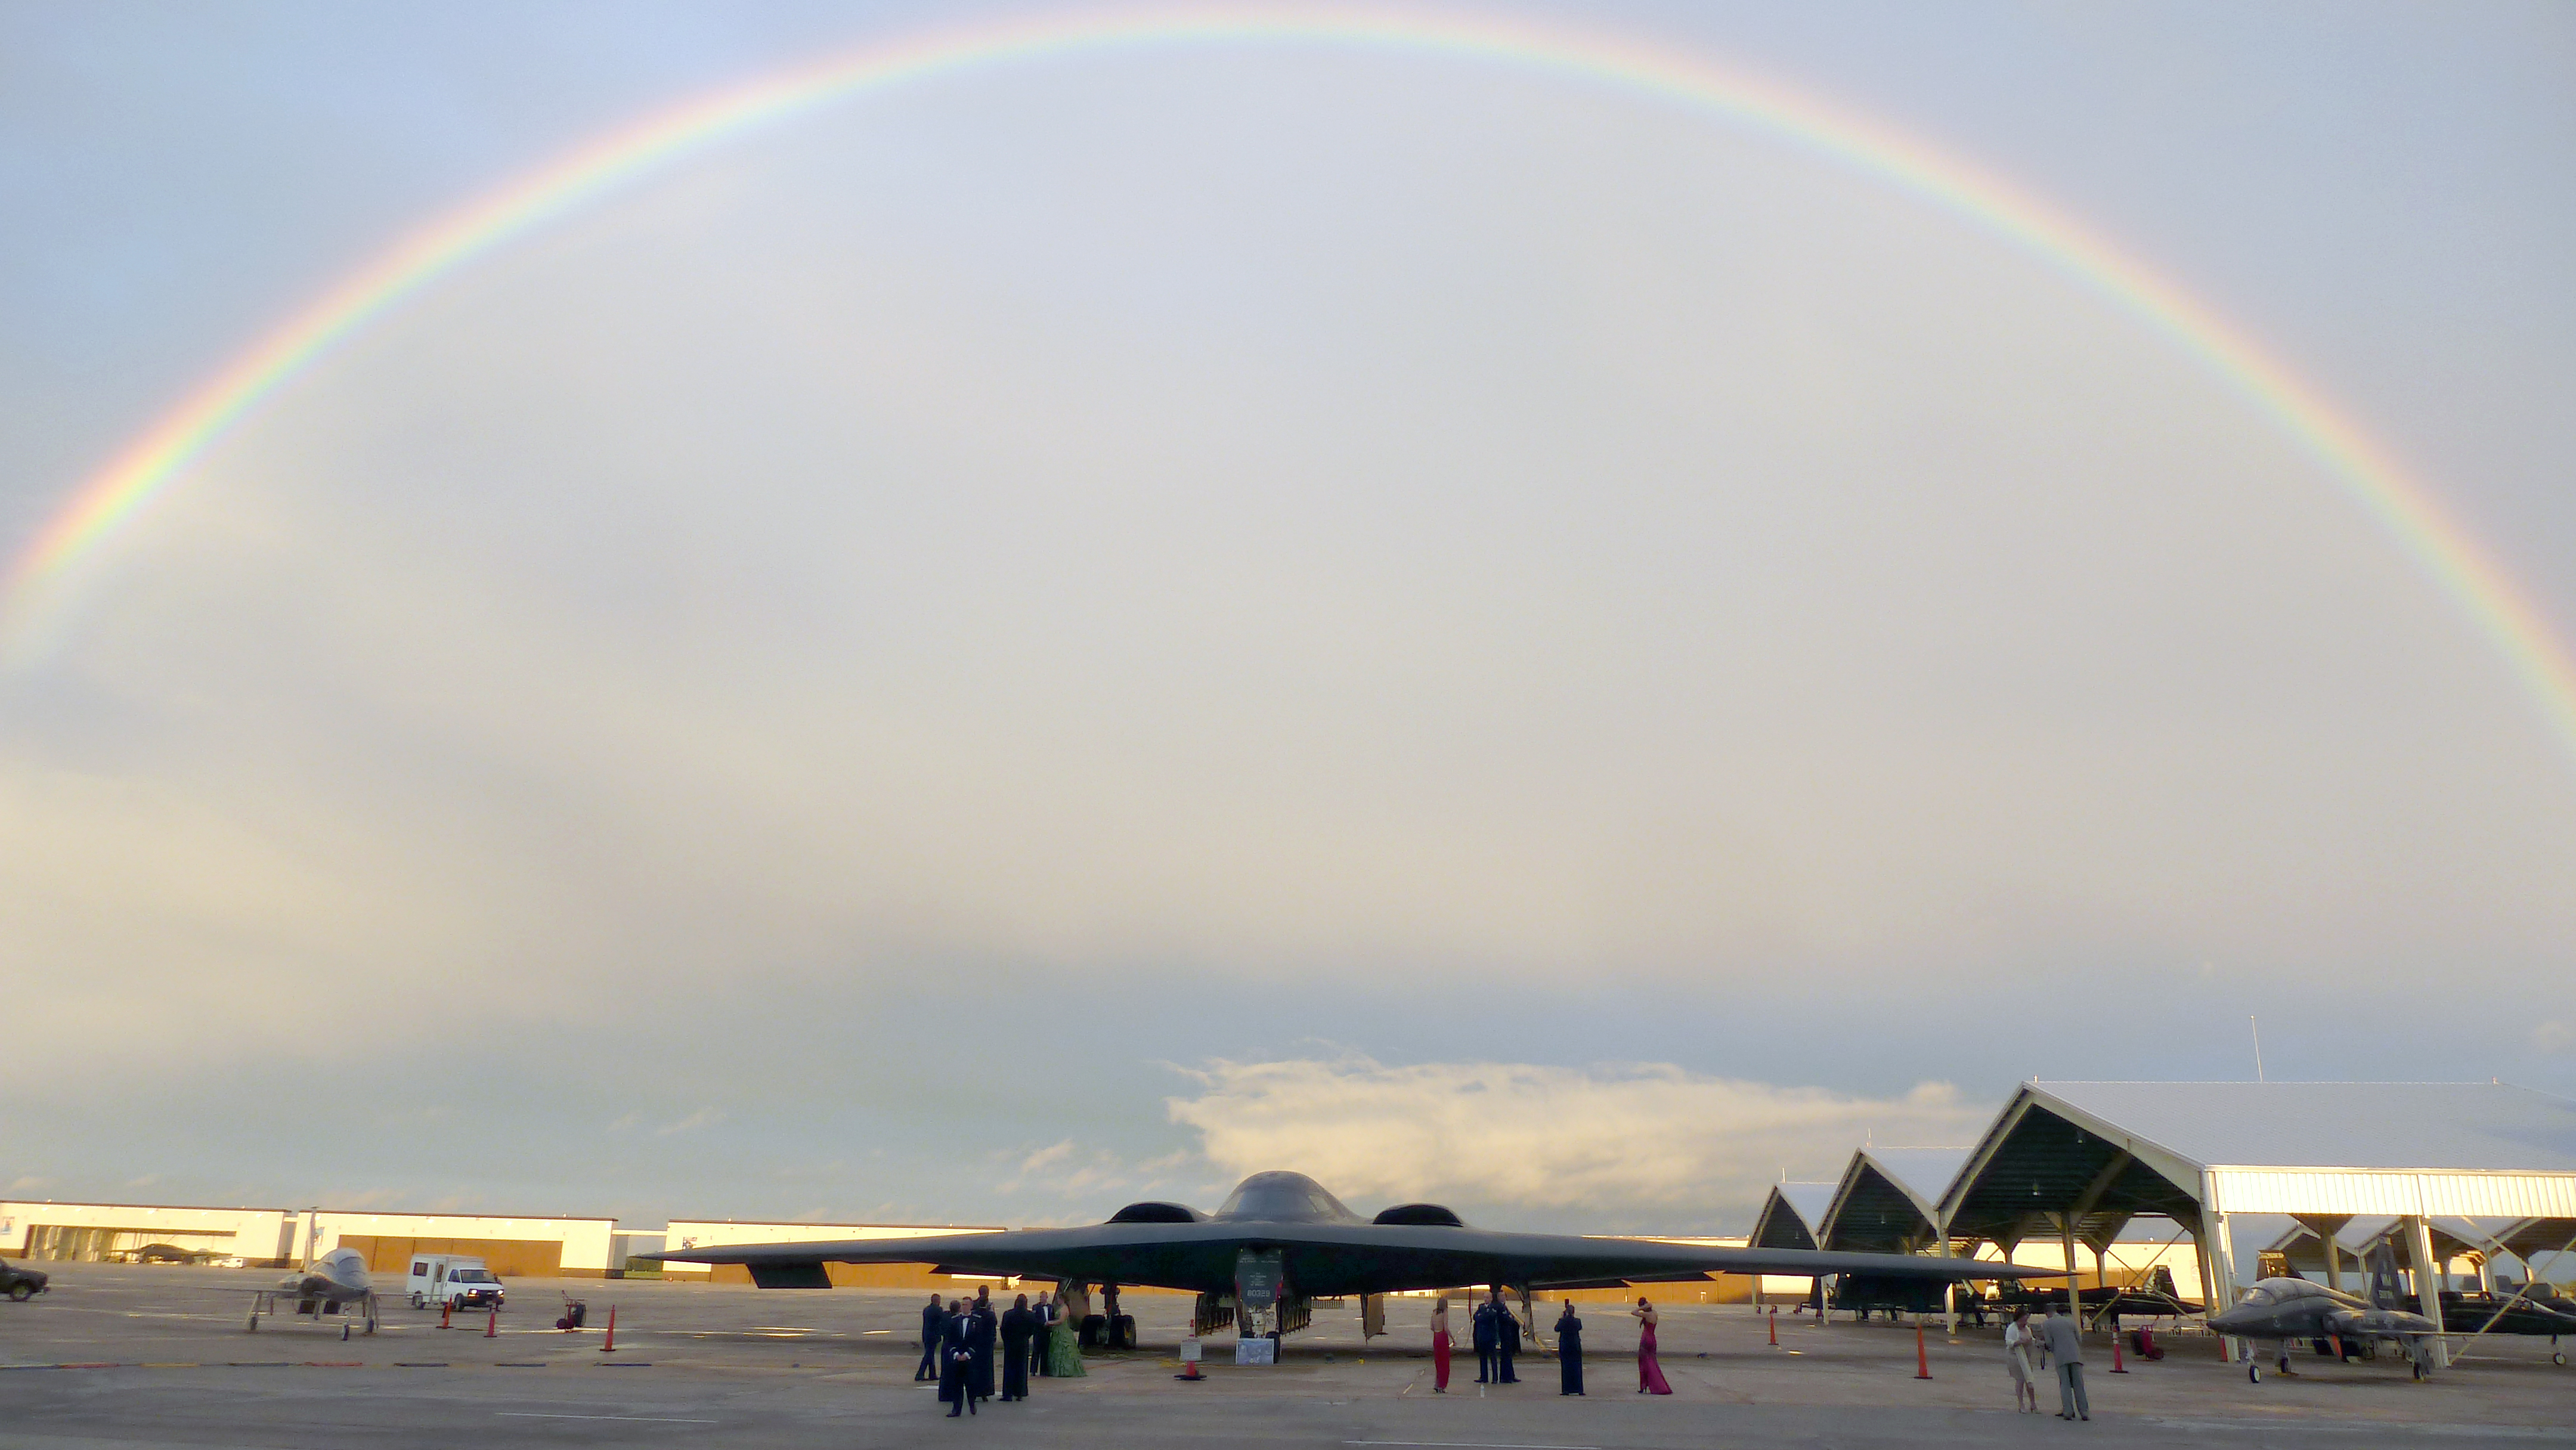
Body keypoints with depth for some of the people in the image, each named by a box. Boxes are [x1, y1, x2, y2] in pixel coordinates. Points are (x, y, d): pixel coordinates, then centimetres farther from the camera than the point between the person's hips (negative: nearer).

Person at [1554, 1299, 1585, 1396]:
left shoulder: (1563, 1321, -11)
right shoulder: (1577, 1321, -8)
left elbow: (1556, 1329, 4)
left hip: (1564, 1347, -1)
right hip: (1575, 1347, 1)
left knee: (1565, 1368, 5)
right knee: (1577, 1368, 7)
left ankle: (1566, 1390, 3)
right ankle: (1579, 1389, 6)